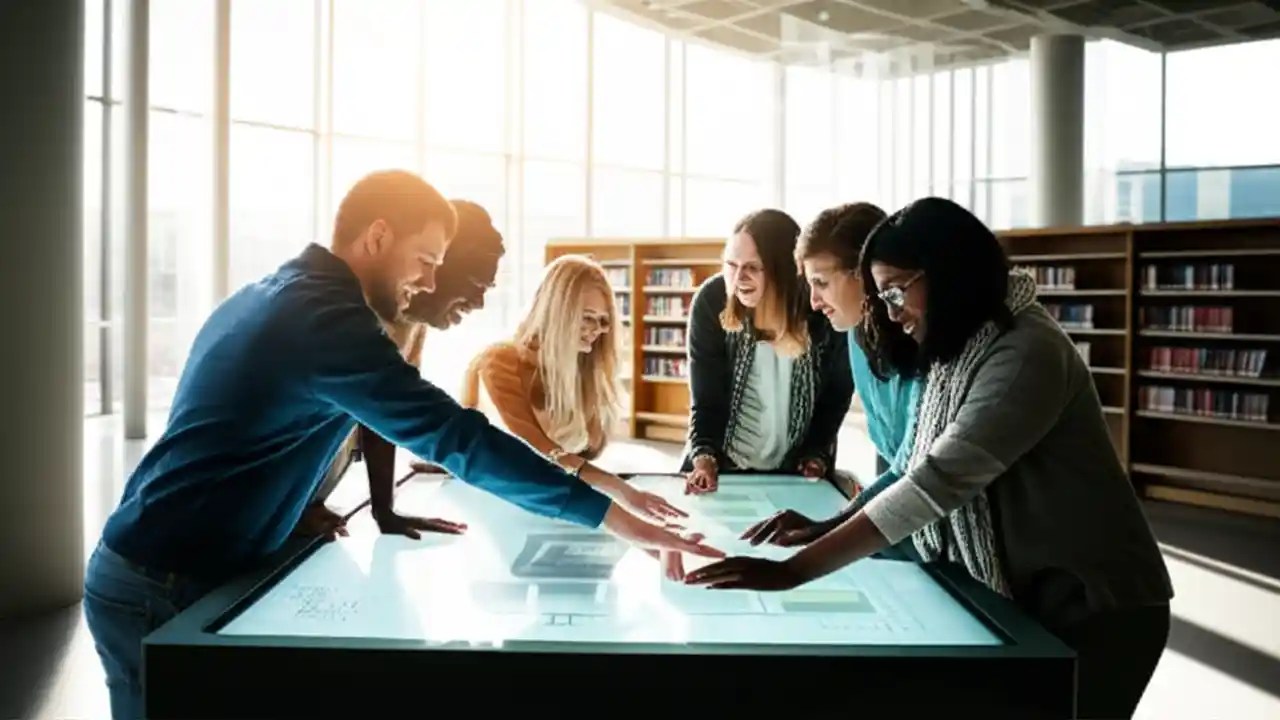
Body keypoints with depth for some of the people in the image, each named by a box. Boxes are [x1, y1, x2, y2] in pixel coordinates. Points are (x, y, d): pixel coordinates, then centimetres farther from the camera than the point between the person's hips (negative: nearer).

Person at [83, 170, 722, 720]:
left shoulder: (271, 295, 10)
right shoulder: (326, 316, -21)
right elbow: (456, 438, -28)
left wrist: (304, 513, 7)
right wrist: (612, 516, -26)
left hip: (152, 566, 9)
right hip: (162, 589, -9)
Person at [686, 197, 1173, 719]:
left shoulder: (1026, 353, -24)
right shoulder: (955, 357, 6)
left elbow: (940, 481, -33)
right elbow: (925, 472, 5)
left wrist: (795, 569, -36)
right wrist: (828, 527, -8)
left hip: (1090, 605, -8)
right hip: (1017, 597, 8)